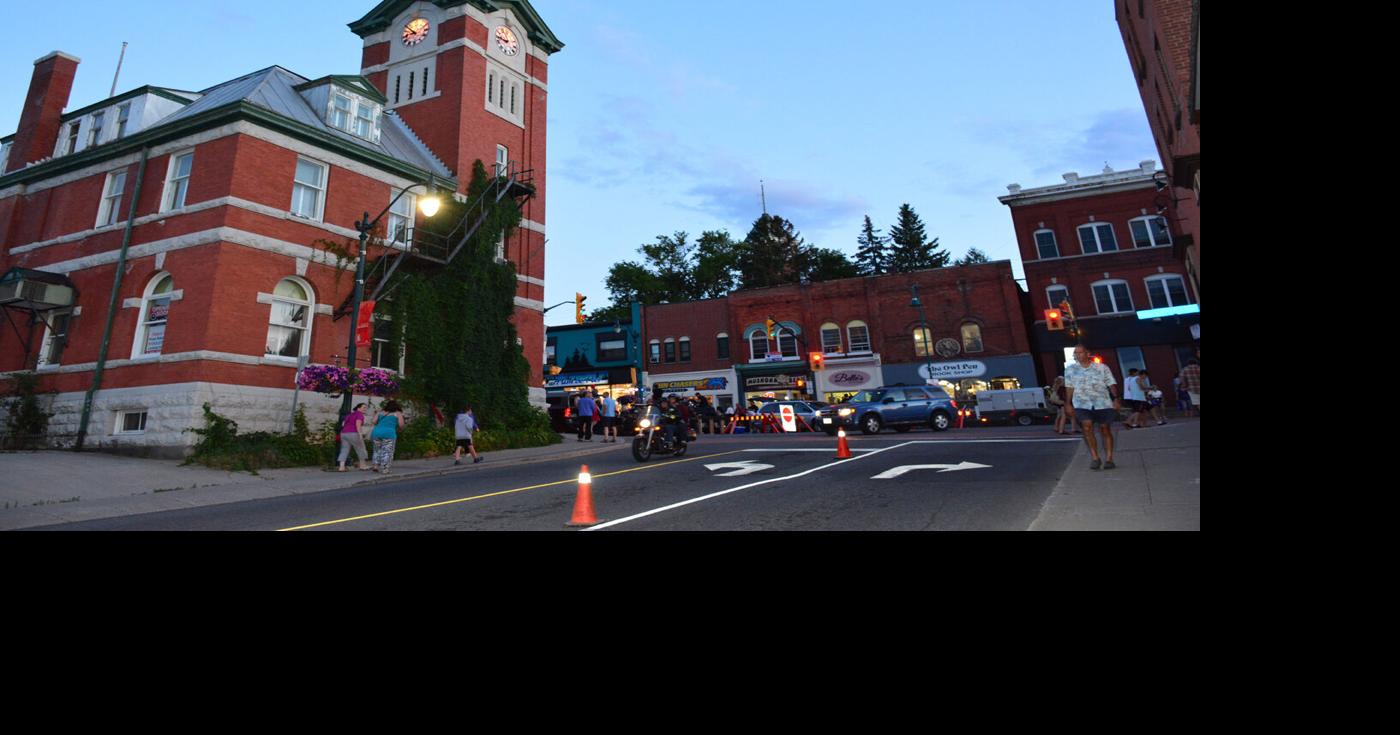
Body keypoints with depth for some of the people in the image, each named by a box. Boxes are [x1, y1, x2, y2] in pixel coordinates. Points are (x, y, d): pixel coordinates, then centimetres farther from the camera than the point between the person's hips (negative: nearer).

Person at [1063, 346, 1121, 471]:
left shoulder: (1102, 367, 8)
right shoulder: (1070, 370, 11)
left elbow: (1111, 384, 3)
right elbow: (1069, 388, 11)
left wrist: (1116, 399, -10)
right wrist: (1068, 404, 4)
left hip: (1103, 403, 0)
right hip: (1082, 404, 0)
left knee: (1105, 429, 2)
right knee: (1087, 427, -18)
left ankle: (1108, 459, 12)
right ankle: (1095, 458, -10)